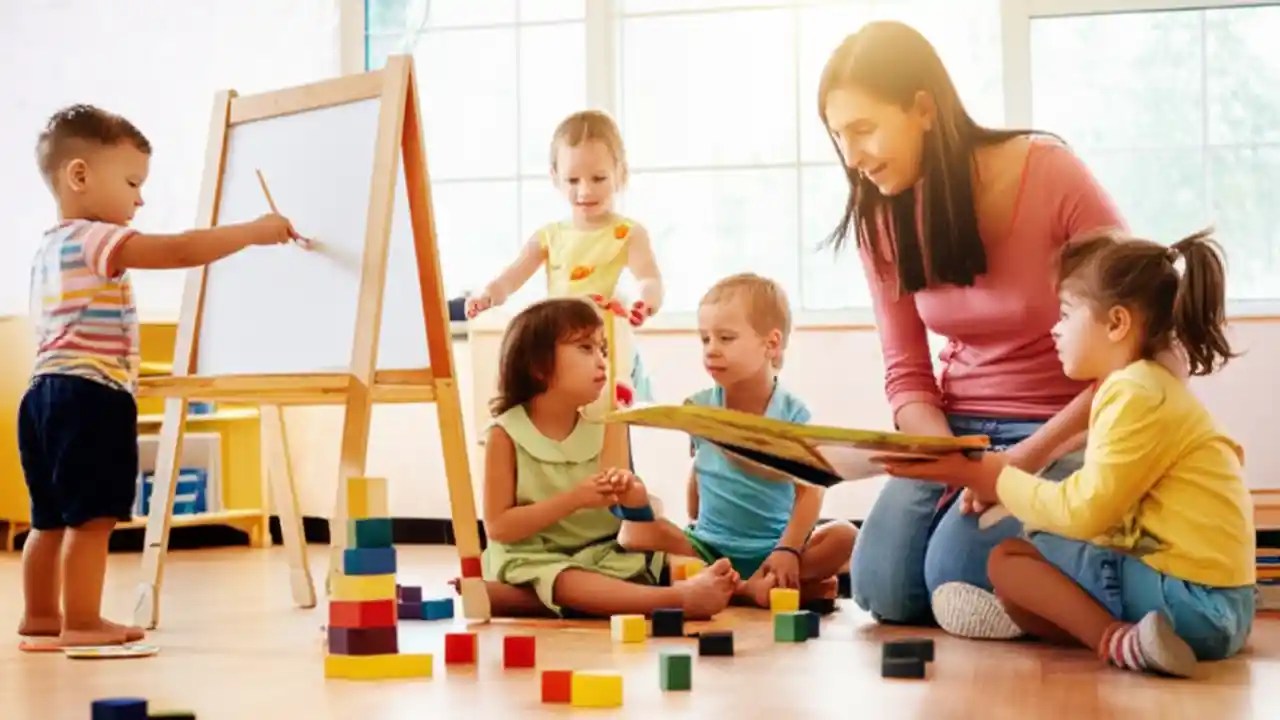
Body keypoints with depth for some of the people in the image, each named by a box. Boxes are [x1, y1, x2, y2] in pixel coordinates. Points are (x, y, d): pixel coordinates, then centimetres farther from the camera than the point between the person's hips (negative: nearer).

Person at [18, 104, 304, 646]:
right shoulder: (97, 239, -11)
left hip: (49, 394, 11)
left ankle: (41, 616, 24)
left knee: (53, 518, 17)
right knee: (92, 517, -8)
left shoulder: (50, 248, 21)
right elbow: (183, 250, -22)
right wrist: (255, 232, -15)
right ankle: (82, 623, -7)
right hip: (89, 397, -11)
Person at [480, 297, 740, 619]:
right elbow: (498, 527, -8)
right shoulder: (506, 435, -5)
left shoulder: (606, 426, 5)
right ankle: (679, 598, -55)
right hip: (533, 560, -6)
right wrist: (573, 499, -17)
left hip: (602, 554, 6)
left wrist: (629, 491, -26)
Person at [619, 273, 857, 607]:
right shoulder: (698, 408, 0)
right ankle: (745, 589, -29)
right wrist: (694, 527, 11)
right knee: (635, 531, -24)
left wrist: (788, 550, -22)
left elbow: (809, 490, -11)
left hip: (773, 547, -2)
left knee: (844, 536, -28)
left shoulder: (792, 413, -7)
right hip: (710, 548, 2)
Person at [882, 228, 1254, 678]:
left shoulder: (1135, 393, -15)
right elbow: (1098, 503, 11)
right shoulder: (1147, 386, 17)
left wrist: (999, 481, -4)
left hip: (1188, 598, -11)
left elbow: (1084, 512, -17)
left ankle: (1117, 641, -22)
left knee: (1009, 560, -9)